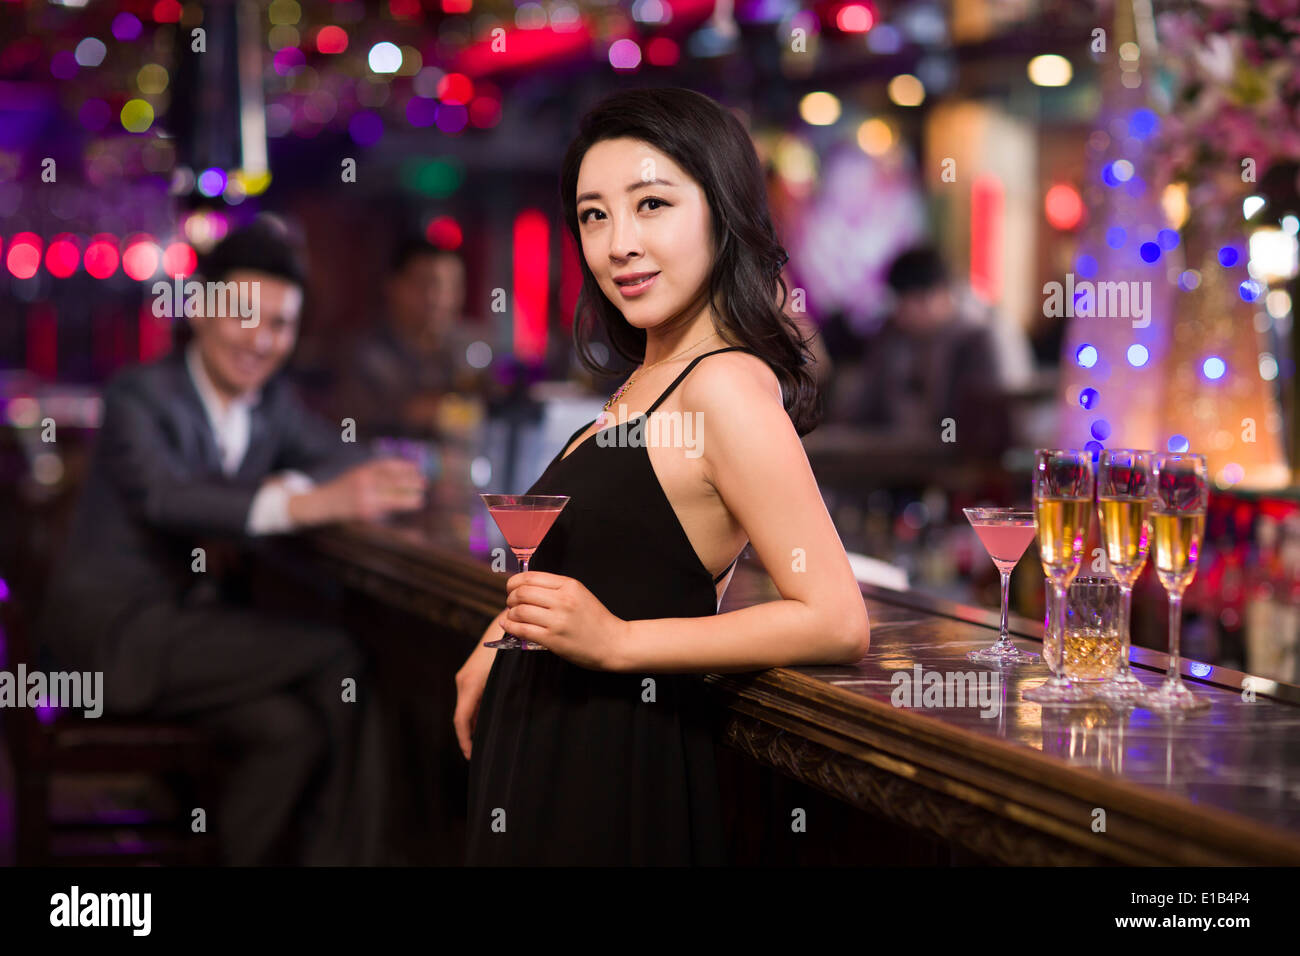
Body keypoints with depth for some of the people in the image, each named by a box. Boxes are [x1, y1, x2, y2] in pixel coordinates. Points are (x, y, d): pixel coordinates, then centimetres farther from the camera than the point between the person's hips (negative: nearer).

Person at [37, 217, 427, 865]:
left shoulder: (272, 400, 9)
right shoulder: (139, 396, -13)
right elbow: (164, 495, -31)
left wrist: (281, 491, -16)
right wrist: (309, 503, -47)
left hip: (198, 626, 6)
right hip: (118, 628, -6)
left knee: (292, 727, -24)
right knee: (337, 658, -22)